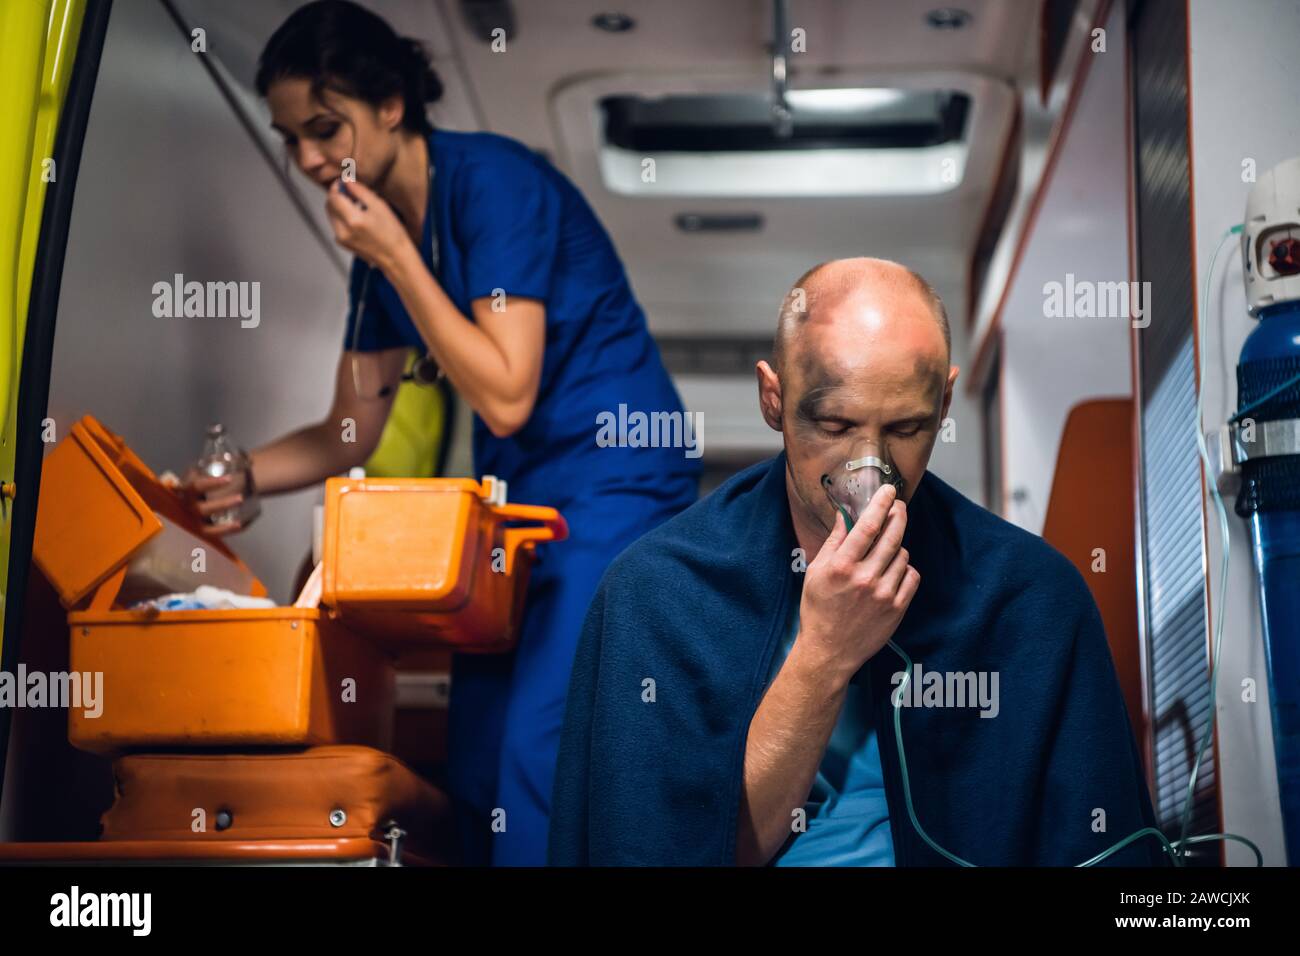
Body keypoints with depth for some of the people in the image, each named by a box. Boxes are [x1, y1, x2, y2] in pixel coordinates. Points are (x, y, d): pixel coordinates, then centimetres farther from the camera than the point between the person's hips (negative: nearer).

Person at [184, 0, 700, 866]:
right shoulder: (379, 232, 7)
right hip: (518, 494, 8)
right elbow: (350, 435, 12)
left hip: (615, 484, -8)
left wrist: (395, 258, -19)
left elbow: (506, 396, -21)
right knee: (474, 764, 7)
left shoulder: (493, 180, -15)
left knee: (540, 755, -17)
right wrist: (239, 478, -4)